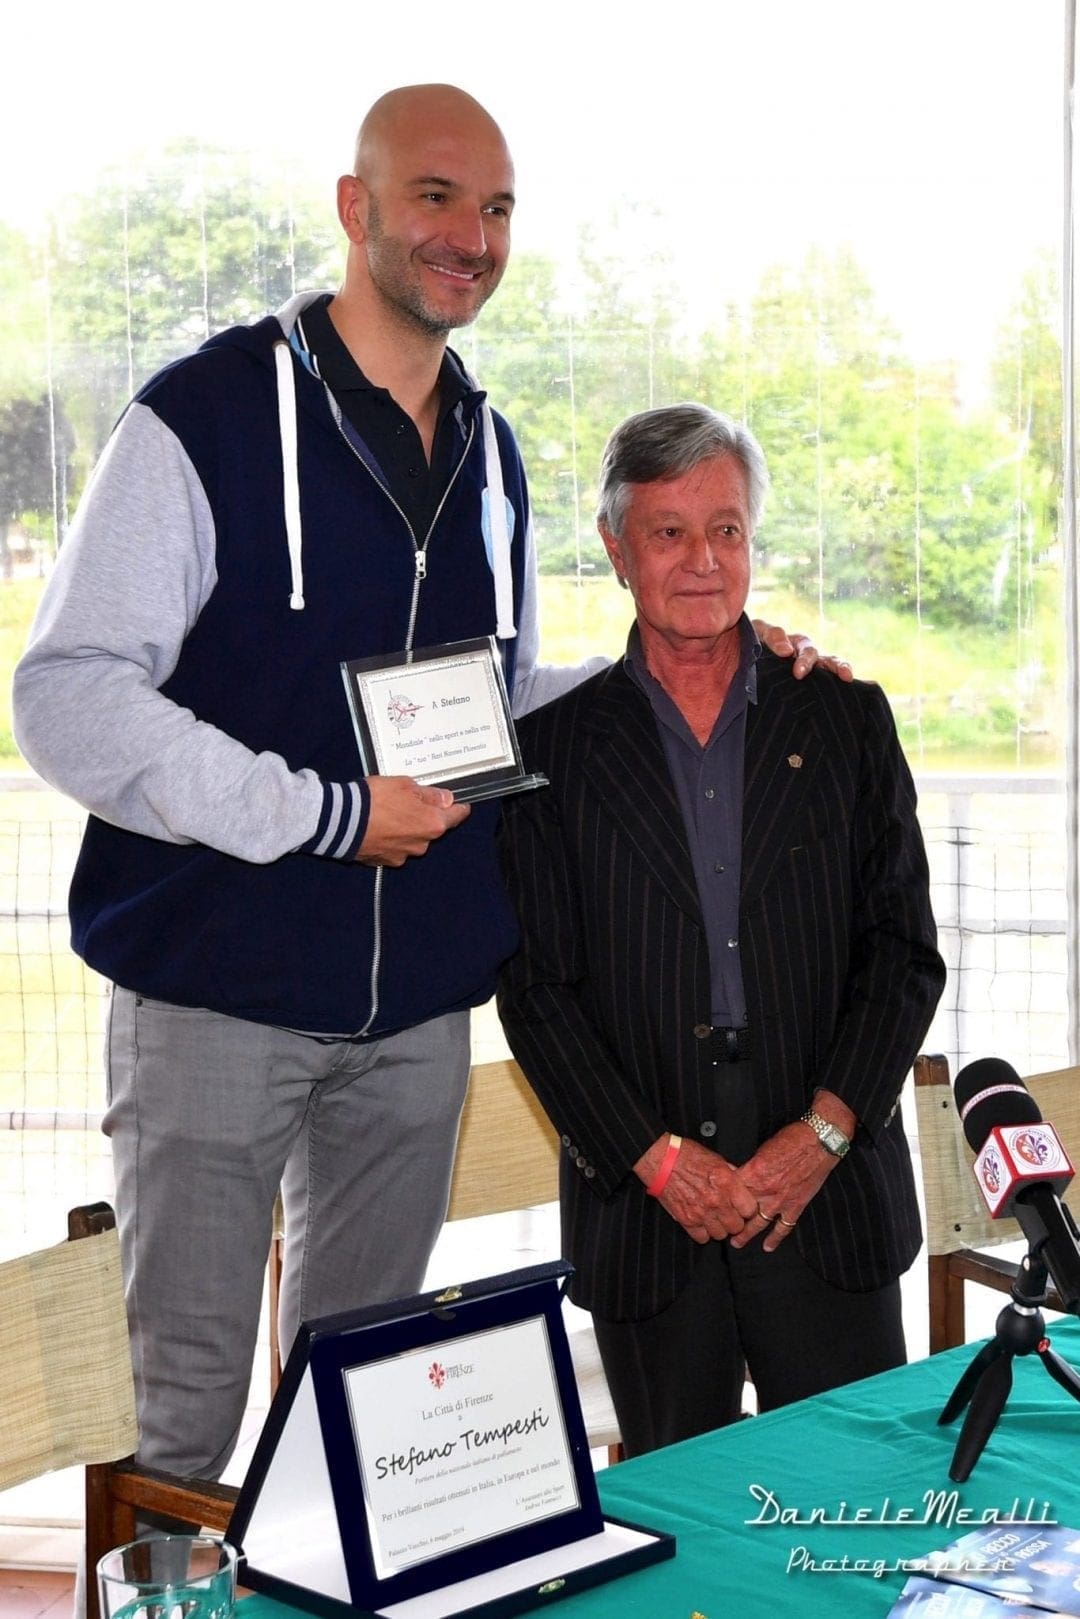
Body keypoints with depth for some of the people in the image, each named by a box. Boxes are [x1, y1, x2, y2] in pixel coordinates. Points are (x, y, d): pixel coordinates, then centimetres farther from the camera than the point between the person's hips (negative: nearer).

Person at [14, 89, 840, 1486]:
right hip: (218, 992, -6)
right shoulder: (208, 417, -10)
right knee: (187, 1404, 3)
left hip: (416, 1012, 6)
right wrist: (324, 815, -20)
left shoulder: (488, 455, 12)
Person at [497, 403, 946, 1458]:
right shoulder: (557, 746, 4)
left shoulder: (845, 719, 8)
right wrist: (655, 1157, -9)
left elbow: (903, 948, 4)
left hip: (830, 1188, 1)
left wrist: (825, 1130, -8)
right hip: (645, 1210, 0)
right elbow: (536, 986, 0)